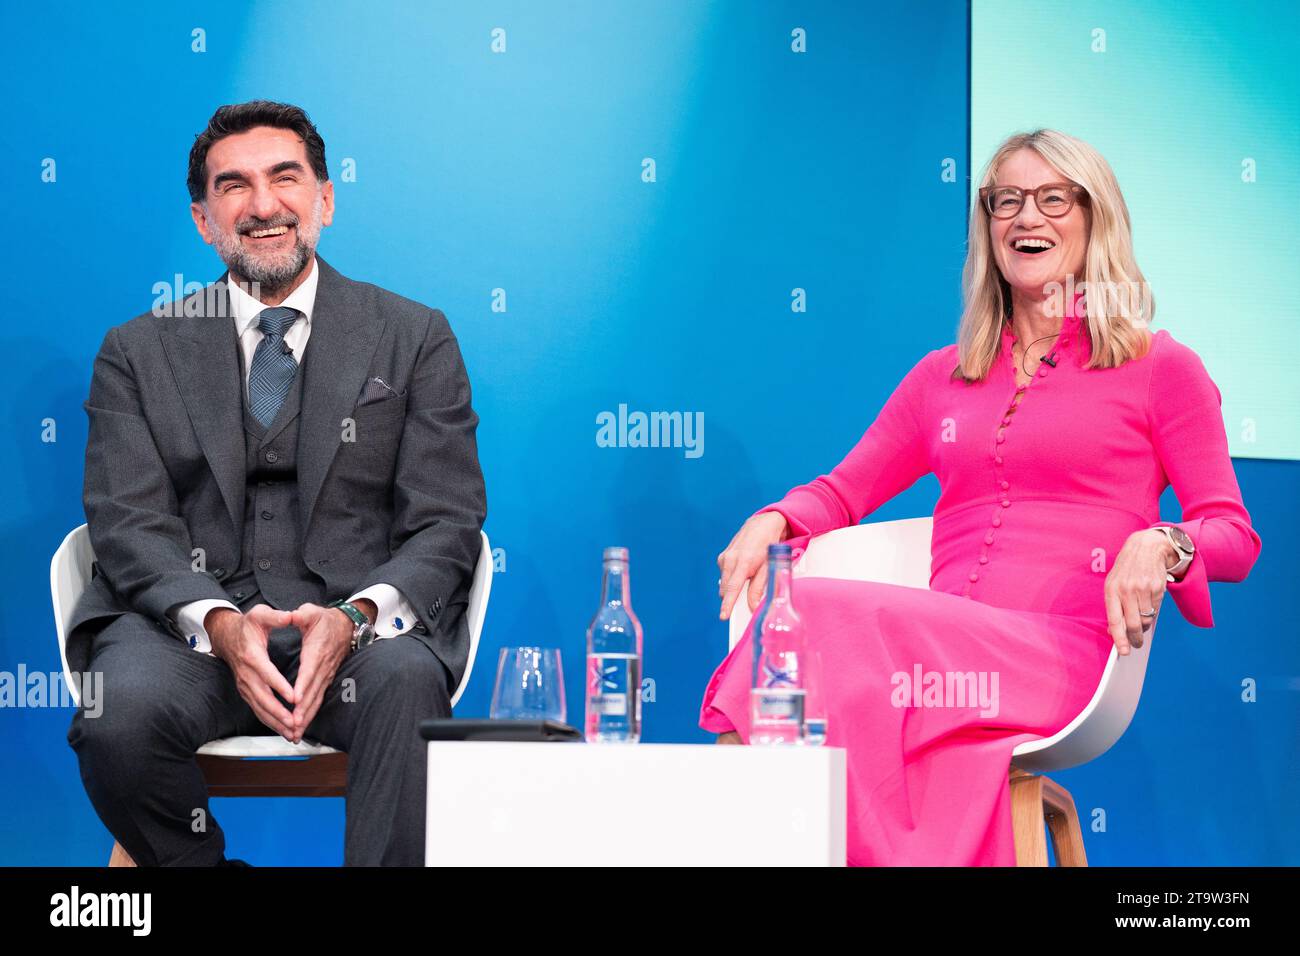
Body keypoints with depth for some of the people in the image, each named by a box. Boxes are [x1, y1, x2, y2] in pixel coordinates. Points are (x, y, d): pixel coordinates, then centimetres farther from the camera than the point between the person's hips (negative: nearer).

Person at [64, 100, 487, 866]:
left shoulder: (415, 338, 13)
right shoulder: (138, 354, 15)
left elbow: (446, 525, 5)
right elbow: (130, 525, 4)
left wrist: (356, 617, -16)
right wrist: (218, 623, -18)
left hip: (359, 624, -1)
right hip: (188, 623, 1)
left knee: (408, 685, -36)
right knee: (123, 712, -32)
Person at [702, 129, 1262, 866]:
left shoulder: (1159, 367, 13)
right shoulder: (944, 375, 26)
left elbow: (1235, 536, 7)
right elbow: (843, 492, 26)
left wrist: (1159, 544, -16)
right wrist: (773, 520, 3)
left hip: (1056, 650, -4)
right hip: (941, 652, 4)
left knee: (821, 613, -32)